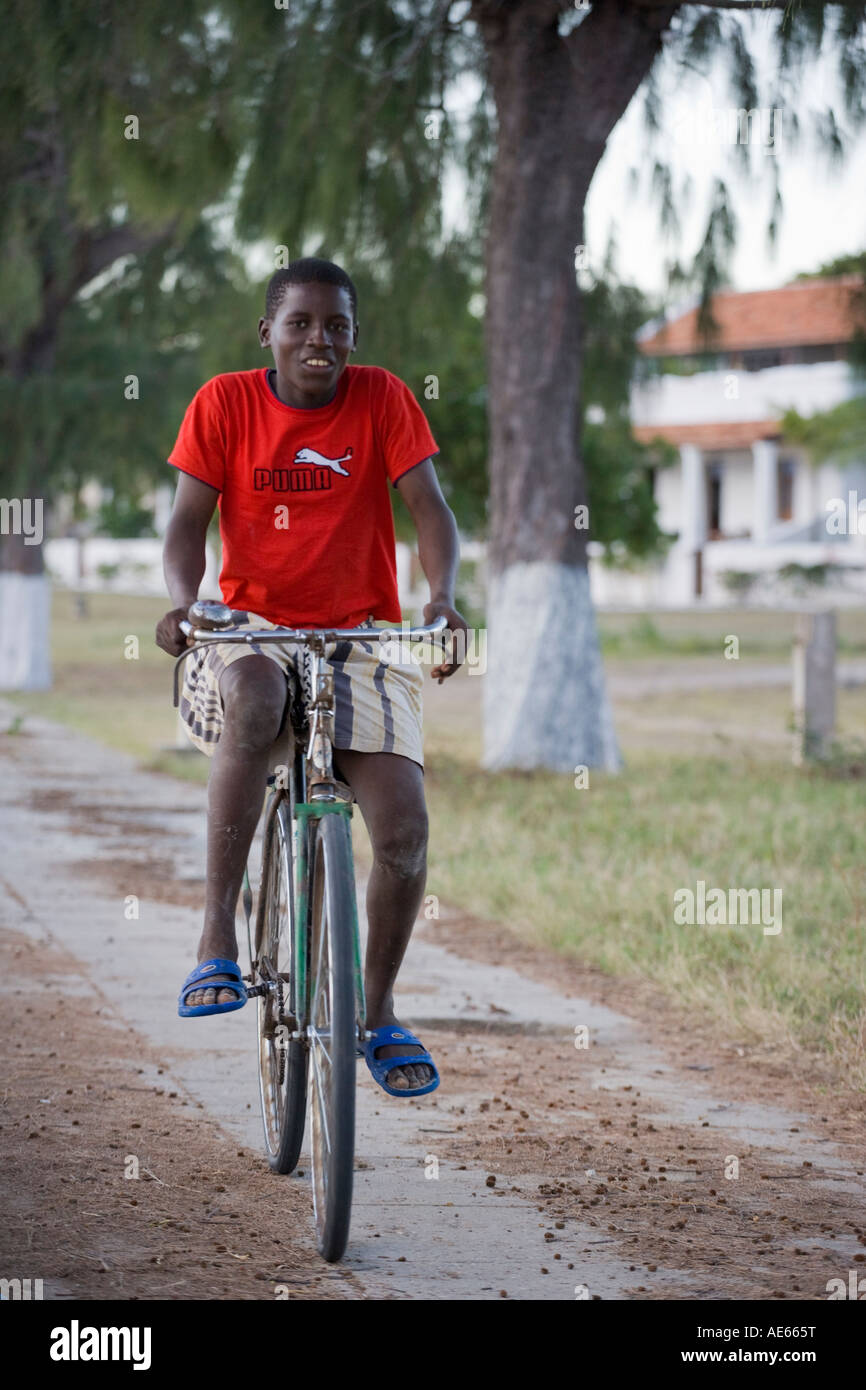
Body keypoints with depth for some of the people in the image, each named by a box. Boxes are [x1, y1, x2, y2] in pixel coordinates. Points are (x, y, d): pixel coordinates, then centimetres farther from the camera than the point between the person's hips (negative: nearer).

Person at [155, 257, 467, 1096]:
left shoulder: (382, 399, 0)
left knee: (404, 830, -15)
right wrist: (183, 604, -25)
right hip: (252, 629, -1)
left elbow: (428, 506, -7)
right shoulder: (223, 403, 0)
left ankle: (378, 1010, 11)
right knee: (254, 701, -40)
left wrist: (443, 596, -27)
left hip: (361, 636, 2)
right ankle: (216, 936, -33)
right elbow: (188, 522, -4)